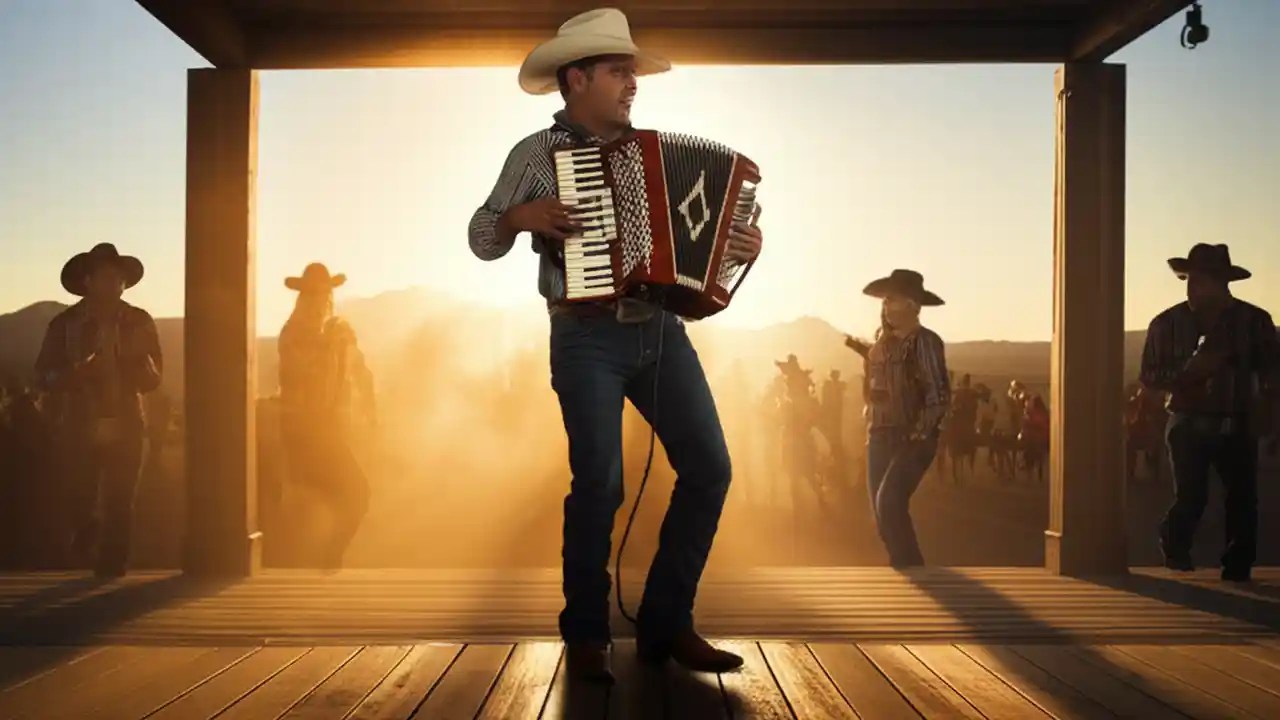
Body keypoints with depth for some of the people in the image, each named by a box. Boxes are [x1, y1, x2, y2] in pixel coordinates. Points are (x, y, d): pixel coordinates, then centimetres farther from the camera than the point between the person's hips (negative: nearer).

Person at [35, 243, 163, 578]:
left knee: (120, 503, -2)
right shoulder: (65, 323, 2)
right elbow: (44, 374, -1)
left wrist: (141, 361, -15)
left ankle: (112, 563, 13)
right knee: (80, 500, 4)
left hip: (126, 427, 1)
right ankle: (85, 542, 36)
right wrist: (76, 372, -20)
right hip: (79, 428, 0)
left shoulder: (140, 322, 5)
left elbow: (153, 380, 7)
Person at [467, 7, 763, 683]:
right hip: (587, 338, -4)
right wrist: (524, 215, -14)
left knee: (709, 468, -3)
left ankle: (665, 624, 10)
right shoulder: (537, 153, 3)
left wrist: (740, 243, -2)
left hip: (662, 331, 5)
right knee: (599, 481, -13)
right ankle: (585, 633, 9)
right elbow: (482, 238, 5)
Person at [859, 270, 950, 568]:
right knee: (882, 510, 9)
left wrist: (919, 434, -18)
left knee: (889, 503, -20)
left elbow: (939, 395, -14)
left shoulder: (925, 341, -8)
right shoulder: (882, 342, 12)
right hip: (881, 437, 7)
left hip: (913, 439, -7)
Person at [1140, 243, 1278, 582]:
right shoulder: (1167, 323, -2)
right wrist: (1188, 371, -16)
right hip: (1189, 424, -1)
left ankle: (1238, 566, 17)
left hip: (1238, 427, 2)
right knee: (1191, 499, -6)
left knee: (1243, 500, -1)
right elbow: (1149, 377, 0)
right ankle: (1175, 549, 24)